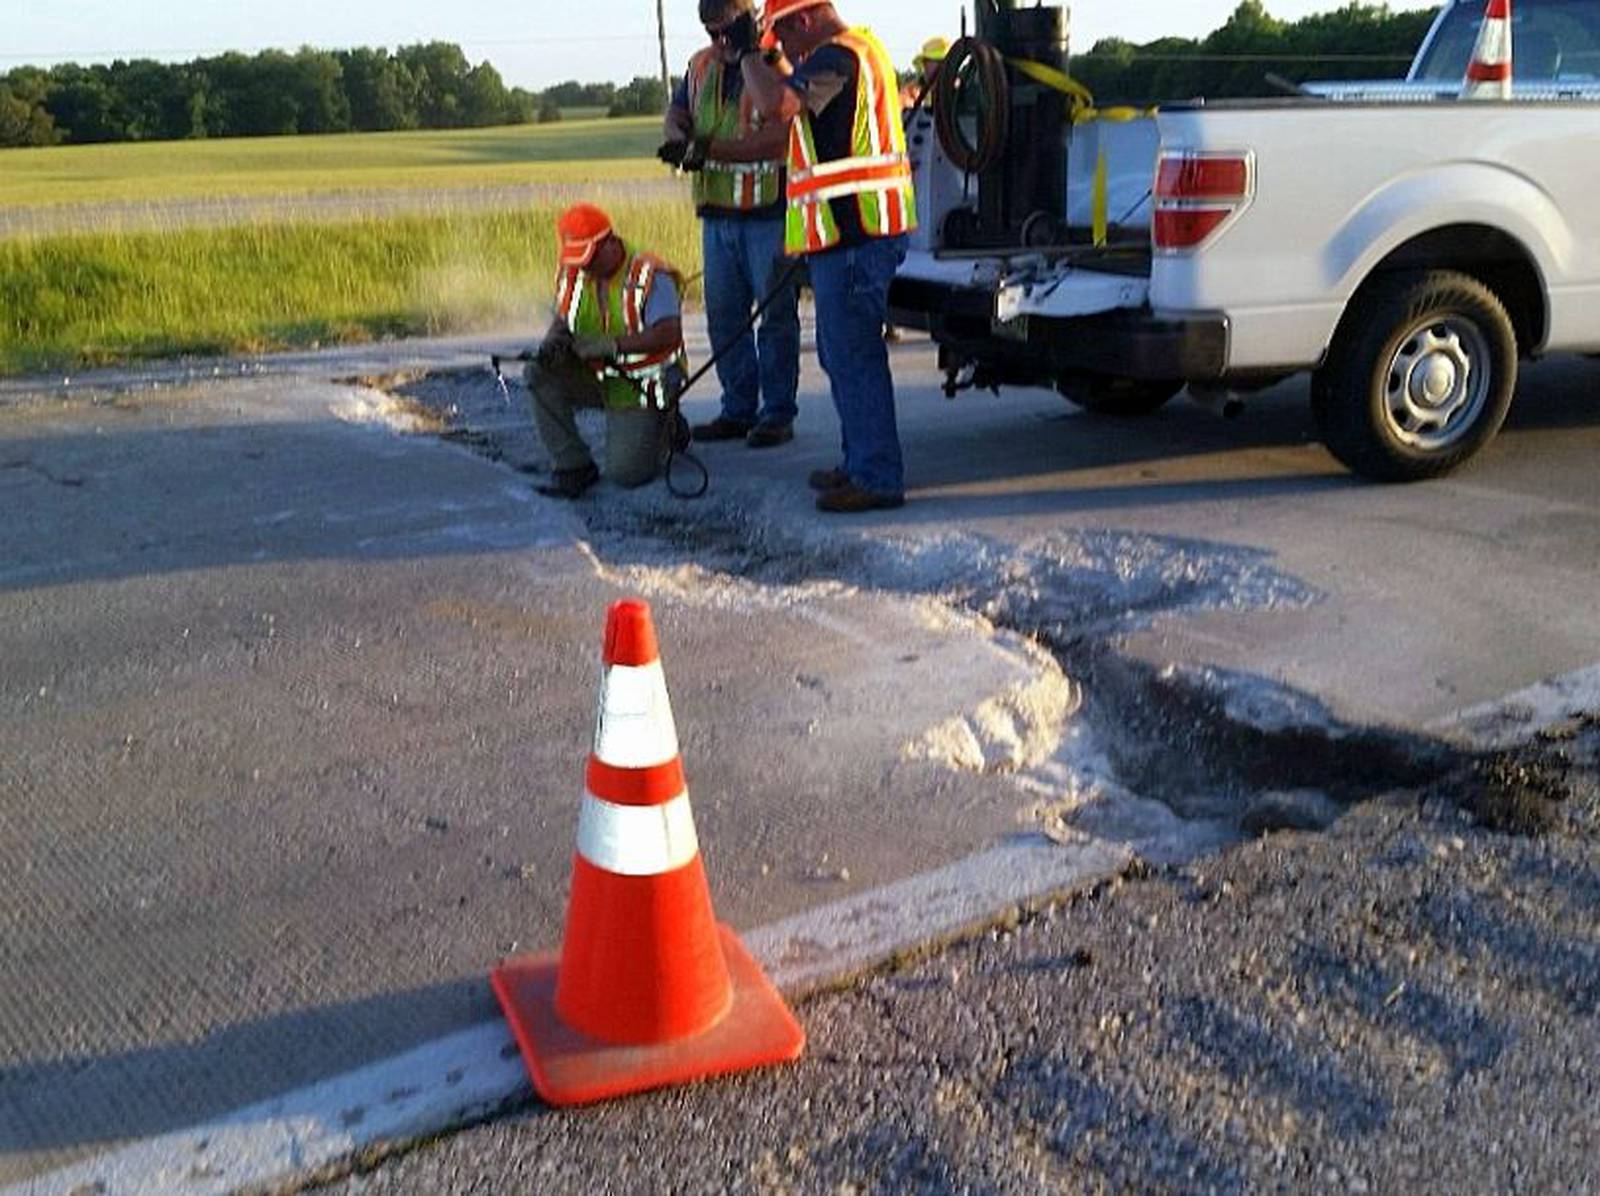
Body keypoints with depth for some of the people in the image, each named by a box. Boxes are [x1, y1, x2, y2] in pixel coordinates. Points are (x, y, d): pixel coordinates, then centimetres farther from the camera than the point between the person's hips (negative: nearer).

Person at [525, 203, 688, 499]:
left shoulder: (650, 275, -20)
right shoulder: (572, 274, -2)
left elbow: (669, 334, -29)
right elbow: (562, 319, 8)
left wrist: (612, 344, -36)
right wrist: (554, 341, -18)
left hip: (641, 387, -5)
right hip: (597, 377, 5)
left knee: (626, 473, -13)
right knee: (540, 375, -22)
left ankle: (665, 428, 21)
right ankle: (574, 466, -12)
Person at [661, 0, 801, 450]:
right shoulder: (701, 66, 14)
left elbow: (778, 138, -20)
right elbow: (677, 112, 19)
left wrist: (708, 149, -22)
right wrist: (680, 138, -6)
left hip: (770, 212, -7)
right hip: (718, 213, 7)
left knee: (776, 314, -1)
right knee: (724, 314, 9)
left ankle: (778, 413, 6)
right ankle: (738, 410, 18)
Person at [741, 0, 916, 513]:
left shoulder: (836, 57, -14)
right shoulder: (860, 49, 20)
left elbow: (776, 105, -28)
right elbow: (798, 101, 32)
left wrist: (750, 56, -12)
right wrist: (772, 62, 23)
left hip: (851, 231, -11)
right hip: (857, 227, 11)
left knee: (853, 355, -7)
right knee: (842, 351, 18)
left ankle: (878, 479, -3)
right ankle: (861, 462, 28)